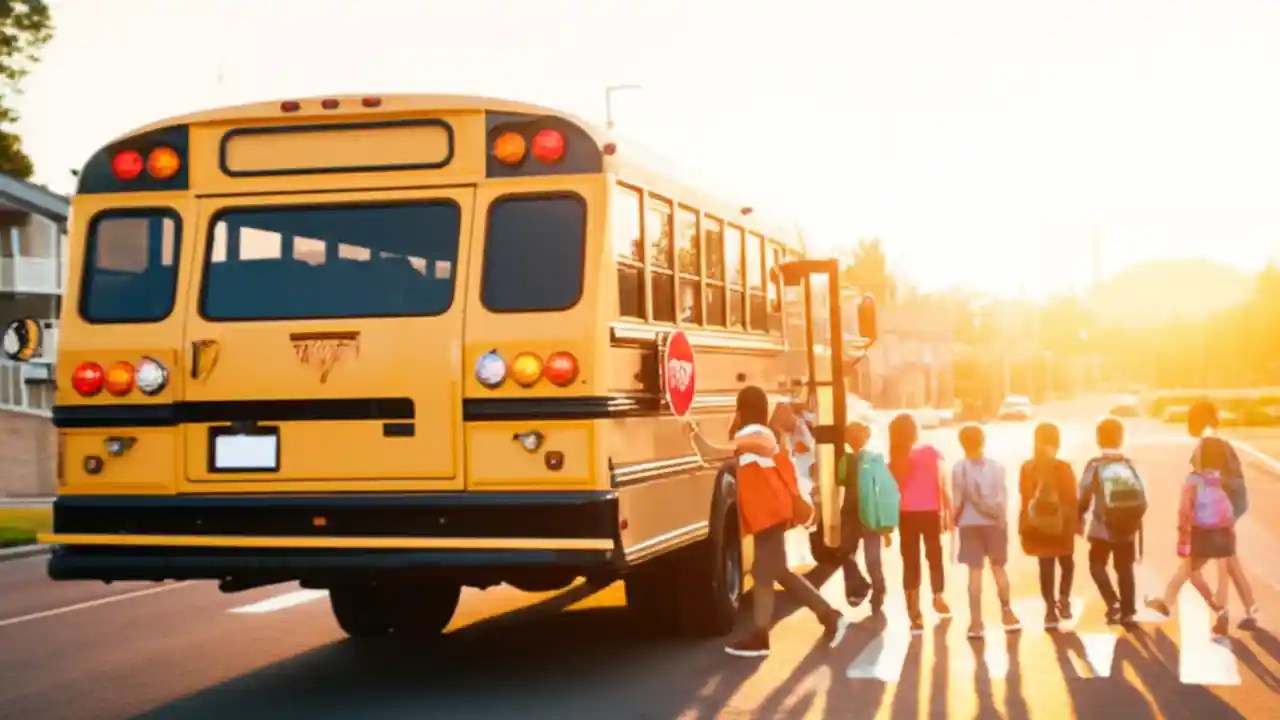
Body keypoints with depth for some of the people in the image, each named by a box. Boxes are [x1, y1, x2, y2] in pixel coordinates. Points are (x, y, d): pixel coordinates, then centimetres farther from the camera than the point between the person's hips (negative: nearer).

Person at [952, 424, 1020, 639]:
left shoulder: (959, 468, -7)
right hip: (994, 522, 1)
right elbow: (1003, 497, -3)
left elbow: (958, 500, -6)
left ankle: (976, 622, -2)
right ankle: (1007, 614, 23)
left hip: (969, 524, -1)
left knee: (975, 572, 0)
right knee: (998, 568, 17)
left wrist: (954, 520, 7)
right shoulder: (996, 466, -3)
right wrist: (1003, 521, 4)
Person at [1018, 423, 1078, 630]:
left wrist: (1024, 525, 10)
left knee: (1046, 567, 9)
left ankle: (1051, 609, 7)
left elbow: (1025, 498, 2)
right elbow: (1071, 499, -9)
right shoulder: (1063, 468, -12)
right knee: (1067, 564, 18)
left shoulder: (1027, 468, -3)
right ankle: (1063, 598, 4)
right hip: (1060, 525, -2)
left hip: (1037, 525, 2)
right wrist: (1074, 523, 1)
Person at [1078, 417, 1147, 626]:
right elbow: (1142, 499, 1)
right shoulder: (1130, 465, -1)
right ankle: (1128, 612, 15)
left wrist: (1079, 518, 8)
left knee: (1097, 565, 13)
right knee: (1125, 569, 15)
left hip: (1102, 529, -3)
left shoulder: (1095, 466, -11)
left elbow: (1084, 498, -9)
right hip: (1128, 529, 3)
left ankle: (1113, 602, -7)